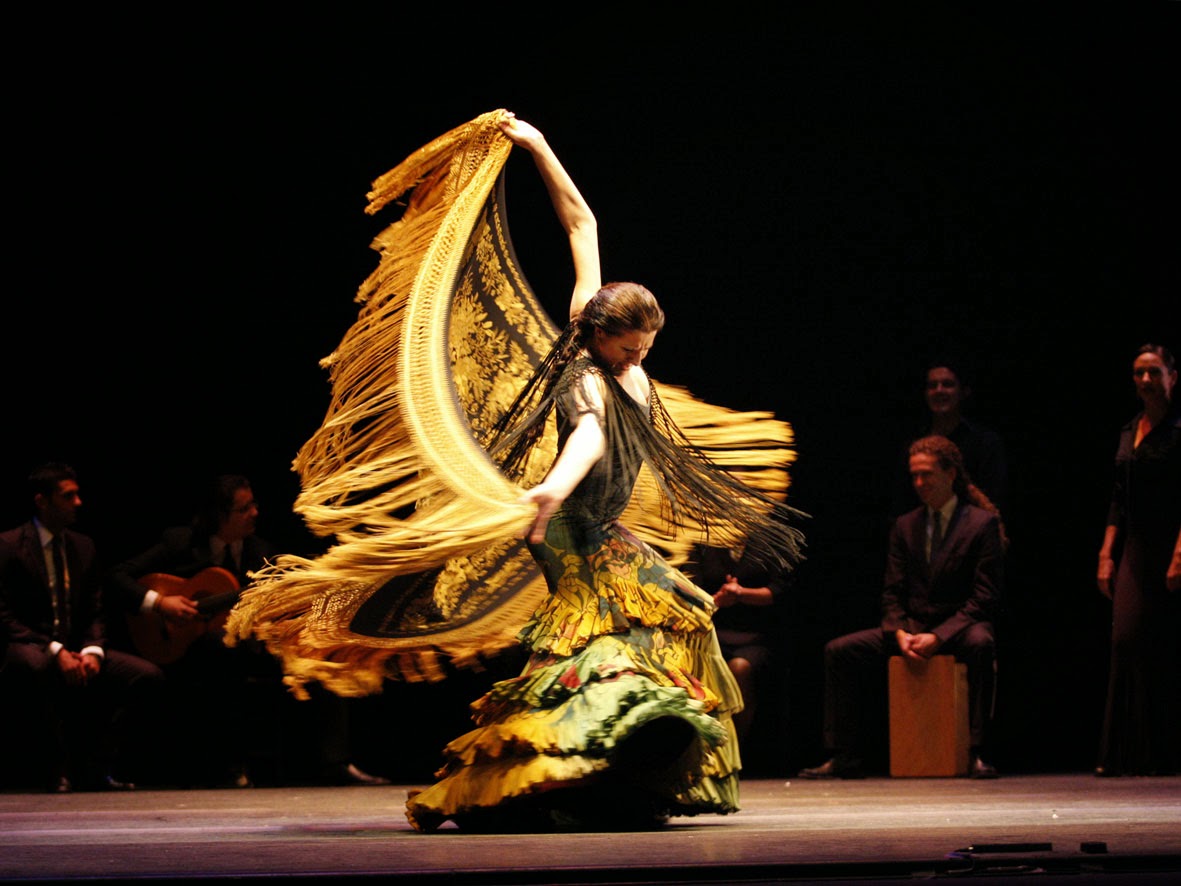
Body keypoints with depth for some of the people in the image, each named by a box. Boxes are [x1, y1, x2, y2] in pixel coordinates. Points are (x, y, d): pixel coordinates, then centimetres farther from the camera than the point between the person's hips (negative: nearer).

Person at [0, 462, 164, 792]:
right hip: (28, 650, -6)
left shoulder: (84, 547, 13)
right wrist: (55, 651, -21)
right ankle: (61, 768, -26)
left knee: (149, 676, -14)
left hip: (76, 651, 6)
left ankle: (96, 766, -10)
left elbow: (95, 613, 13)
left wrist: (92, 651, -9)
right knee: (36, 667, -42)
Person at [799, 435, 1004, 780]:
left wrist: (938, 637, -21)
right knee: (839, 651, -13)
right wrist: (900, 633, -12)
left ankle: (976, 753, -35)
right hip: (912, 626, 5)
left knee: (980, 644, -39)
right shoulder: (904, 526, 13)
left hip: (959, 628, -5)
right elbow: (893, 593, 10)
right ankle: (846, 757, -11)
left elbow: (984, 597, -10)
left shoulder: (982, 523, -3)